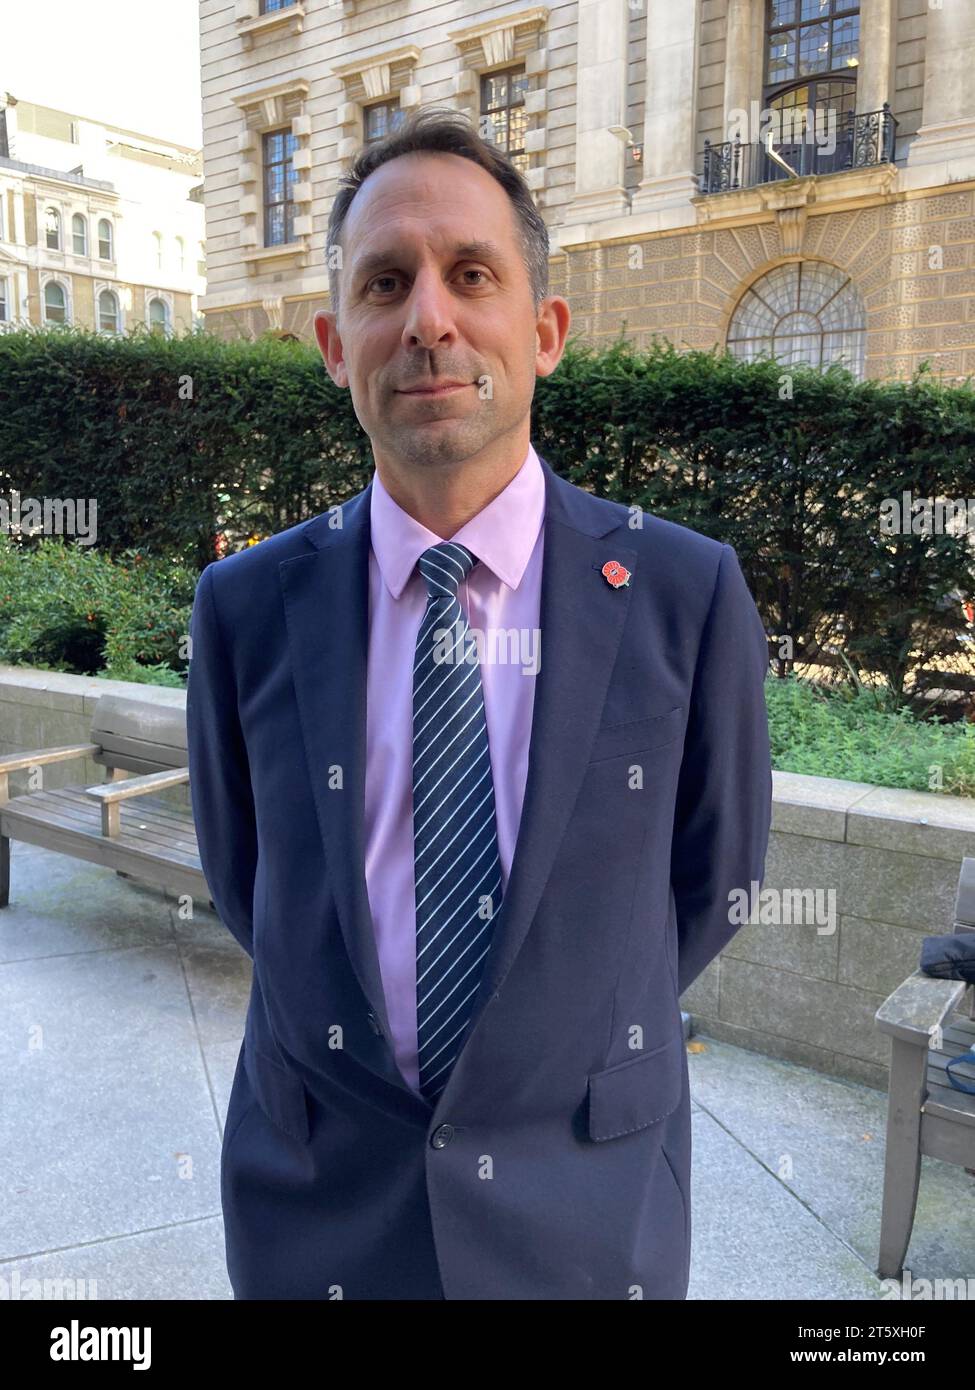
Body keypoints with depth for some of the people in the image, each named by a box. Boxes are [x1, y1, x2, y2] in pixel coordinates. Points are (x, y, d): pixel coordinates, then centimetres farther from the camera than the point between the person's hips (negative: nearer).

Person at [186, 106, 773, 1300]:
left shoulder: (687, 593, -15)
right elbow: (241, 874, 3)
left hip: (590, 1196, 0)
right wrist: (348, 1027, 5)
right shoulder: (247, 606, -10)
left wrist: (574, 1051, 5)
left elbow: (714, 874, -2)